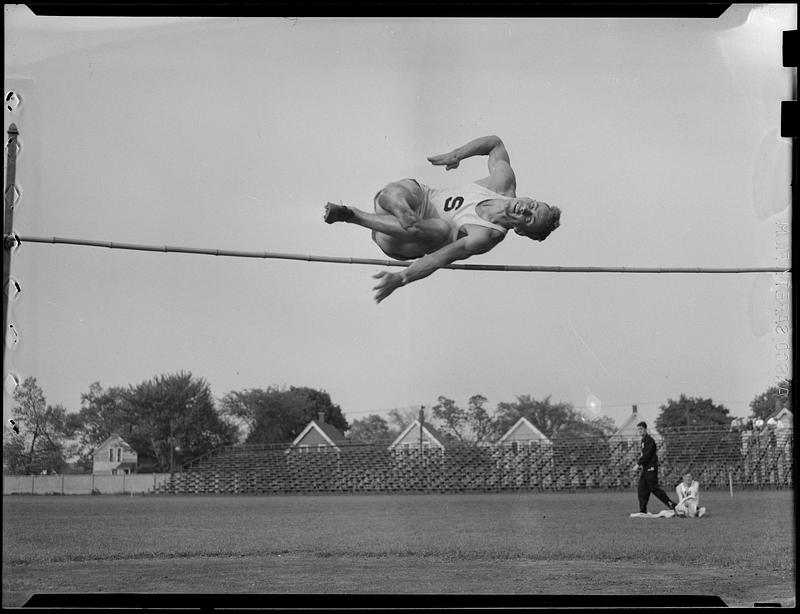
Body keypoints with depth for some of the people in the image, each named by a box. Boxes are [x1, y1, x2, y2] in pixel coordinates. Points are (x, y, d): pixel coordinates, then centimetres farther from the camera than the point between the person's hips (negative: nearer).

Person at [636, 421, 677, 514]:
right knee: (642, 490, 7)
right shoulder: (643, 440, 17)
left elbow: (647, 456, -19)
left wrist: (639, 462, -9)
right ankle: (642, 511, 8)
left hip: (651, 469, -10)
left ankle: (671, 504, -6)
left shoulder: (649, 440, -14)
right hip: (645, 469, 10)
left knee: (654, 488, -9)